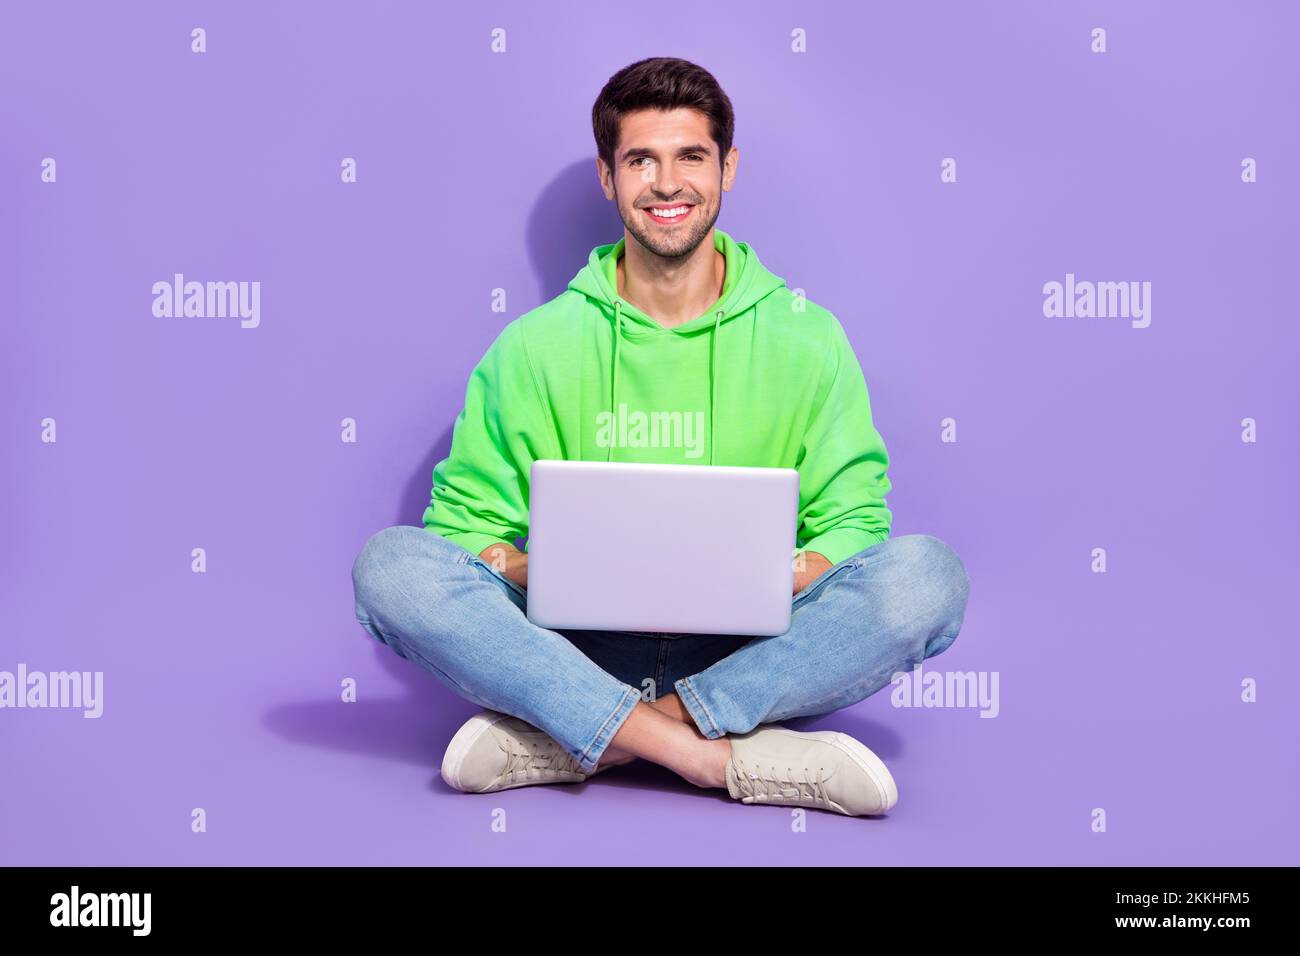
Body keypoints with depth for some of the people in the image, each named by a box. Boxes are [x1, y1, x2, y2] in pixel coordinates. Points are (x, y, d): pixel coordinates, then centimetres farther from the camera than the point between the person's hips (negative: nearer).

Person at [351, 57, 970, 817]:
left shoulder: (807, 341, 4)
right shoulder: (534, 347, 3)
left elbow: (854, 521, 2)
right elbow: (466, 519, 3)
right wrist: (530, 572, -18)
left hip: (752, 653, 1)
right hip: (577, 646, 0)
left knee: (926, 574, -25)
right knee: (393, 565, -23)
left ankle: (576, 741, -23)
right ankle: (741, 758, -28)